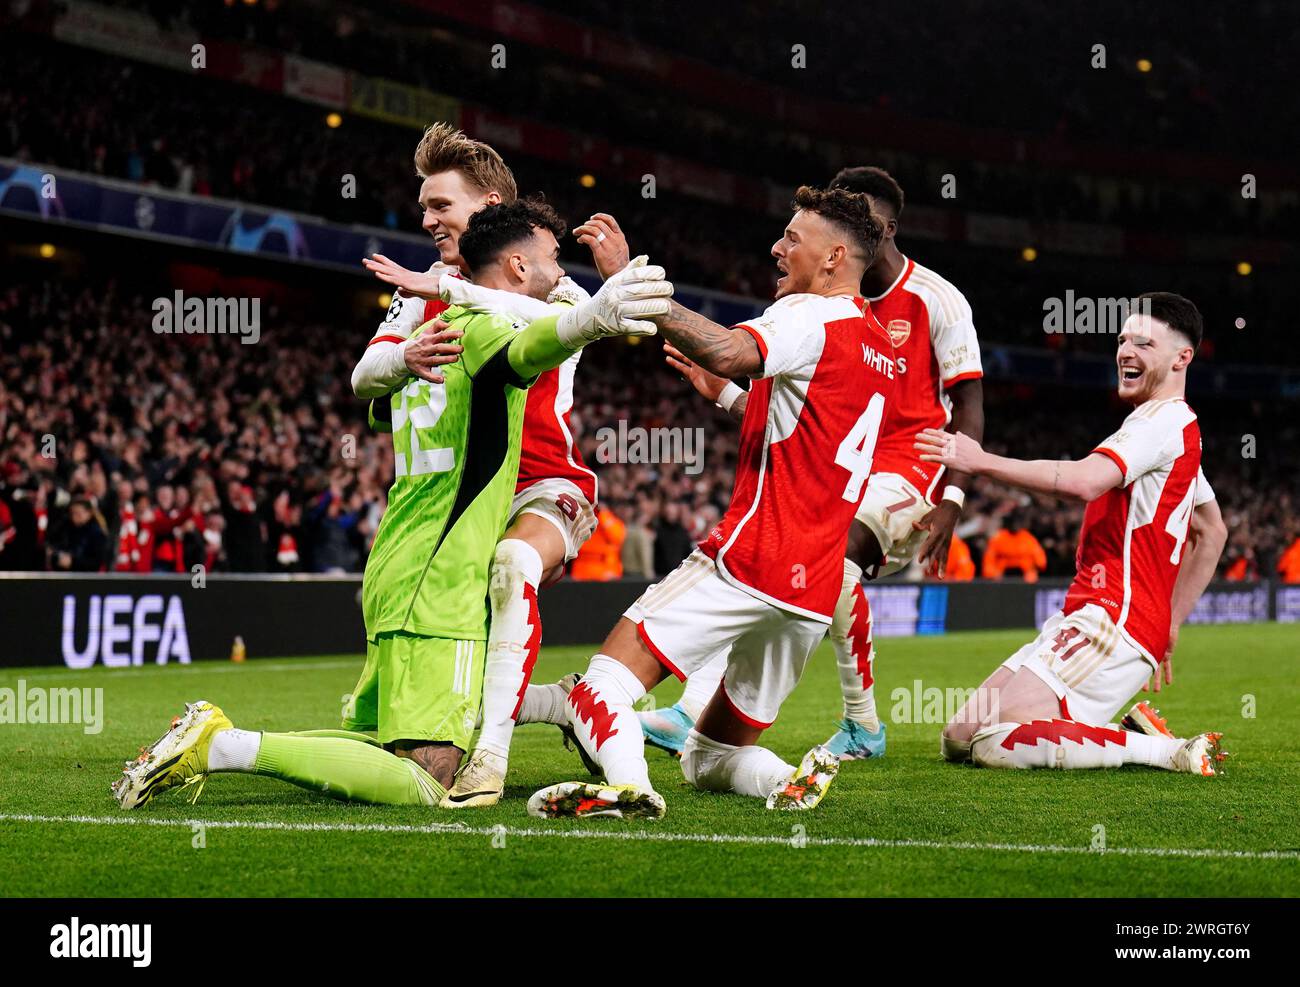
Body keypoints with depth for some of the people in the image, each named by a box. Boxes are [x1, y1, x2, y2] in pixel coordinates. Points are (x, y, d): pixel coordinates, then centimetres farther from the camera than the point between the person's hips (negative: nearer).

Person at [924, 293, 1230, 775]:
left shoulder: (1164, 419, -10)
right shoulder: (1179, 428, 23)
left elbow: (1083, 481, -28)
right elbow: (1213, 533, 33)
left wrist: (981, 461, -21)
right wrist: (1169, 623, 28)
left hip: (1113, 624, -10)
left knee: (994, 745, -22)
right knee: (957, 739, 6)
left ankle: (1168, 751, -14)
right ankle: (1134, 735, 7)